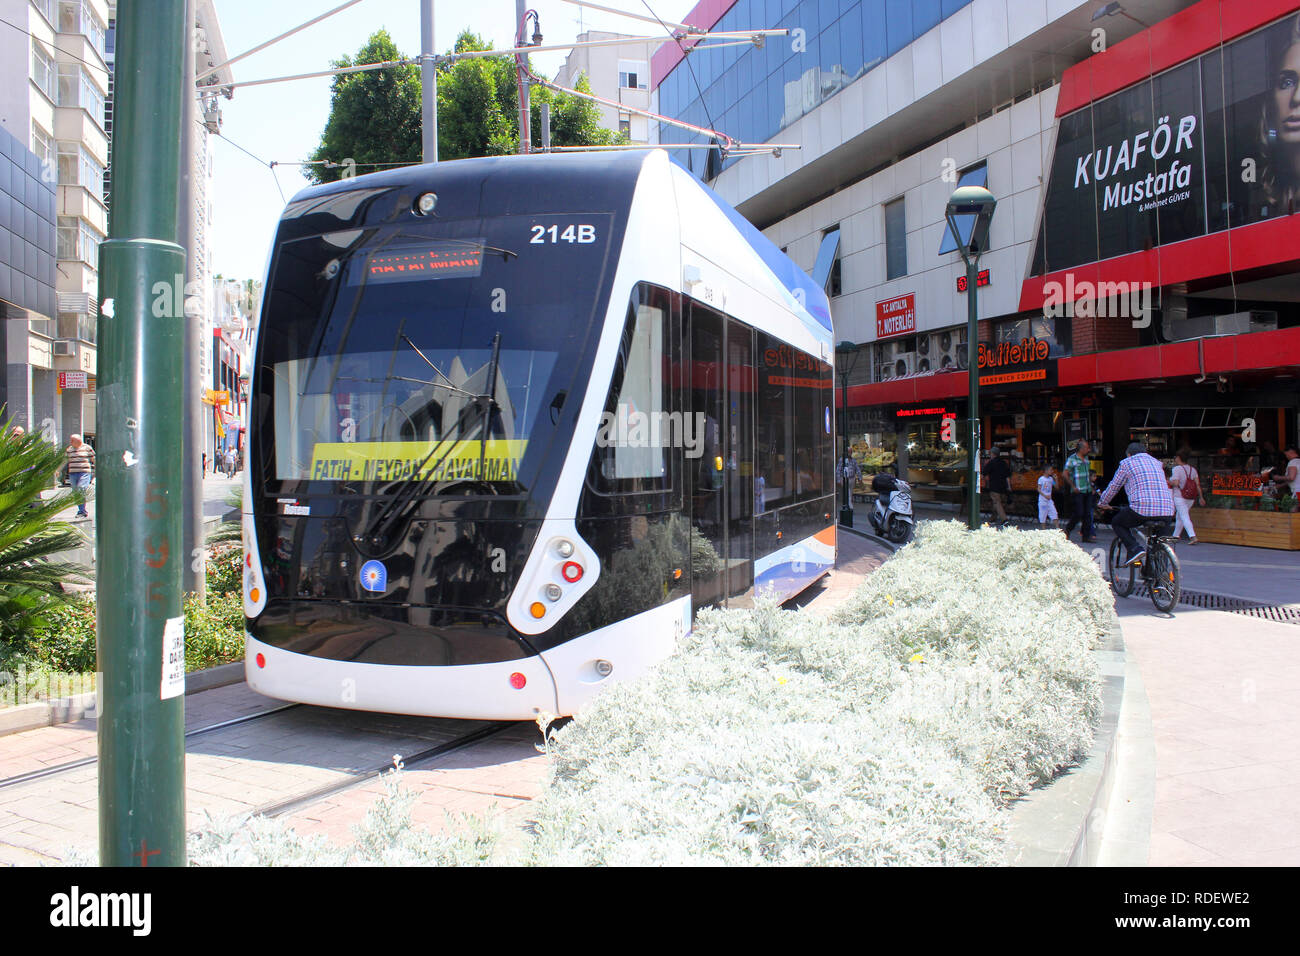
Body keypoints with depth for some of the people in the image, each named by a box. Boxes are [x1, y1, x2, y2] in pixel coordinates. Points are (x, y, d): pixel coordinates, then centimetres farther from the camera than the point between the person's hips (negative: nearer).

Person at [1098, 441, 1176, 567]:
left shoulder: (1127, 463, 10)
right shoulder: (1157, 463, 26)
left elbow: (1114, 486, 15)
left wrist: (1104, 502, 32)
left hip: (1142, 509, -5)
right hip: (1167, 512, 5)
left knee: (1117, 523, 19)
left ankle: (1134, 549, -3)